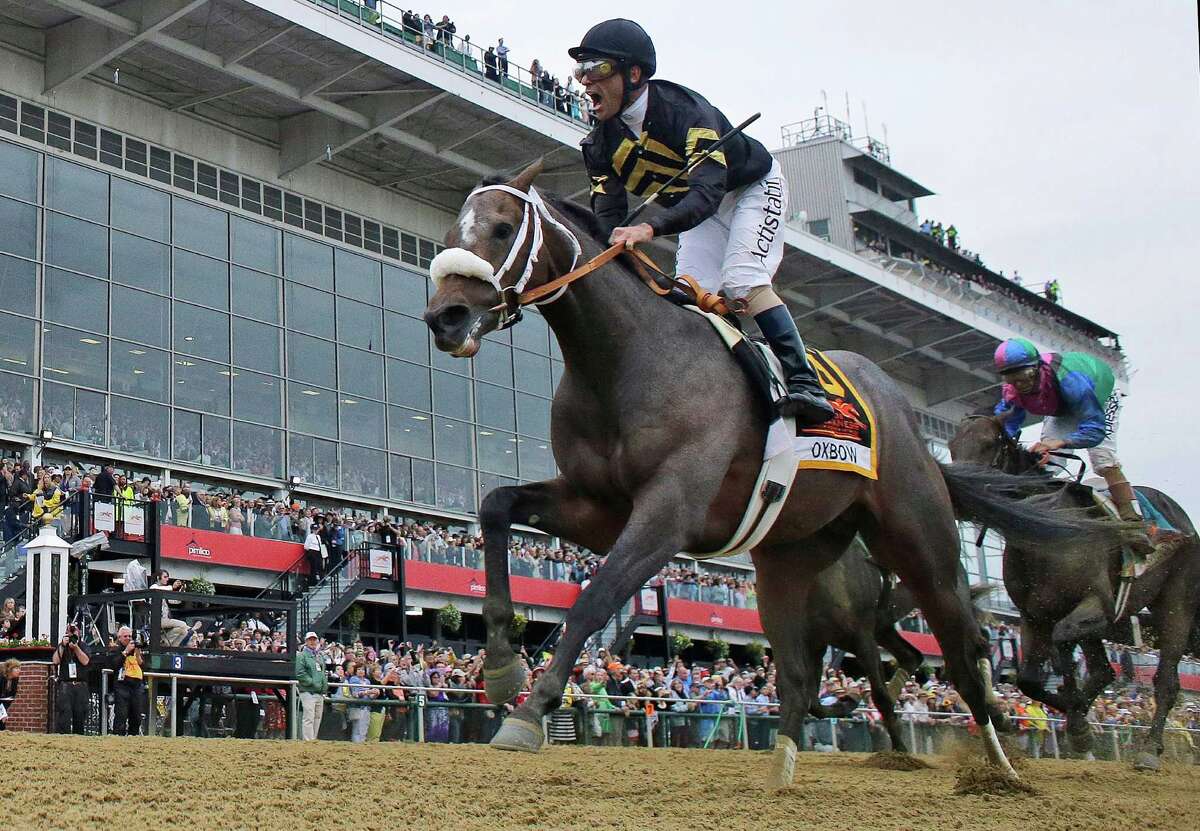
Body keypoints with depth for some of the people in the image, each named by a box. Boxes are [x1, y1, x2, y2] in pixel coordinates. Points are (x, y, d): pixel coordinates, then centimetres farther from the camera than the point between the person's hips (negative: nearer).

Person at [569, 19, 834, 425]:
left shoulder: (684, 109, -36)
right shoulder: (600, 143, -15)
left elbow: (707, 190, -48)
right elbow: (608, 215, -14)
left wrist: (650, 228, -64)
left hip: (755, 188, -7)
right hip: (699, 209, 7)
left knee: (743, 282, -25)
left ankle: (804, 383, -28)